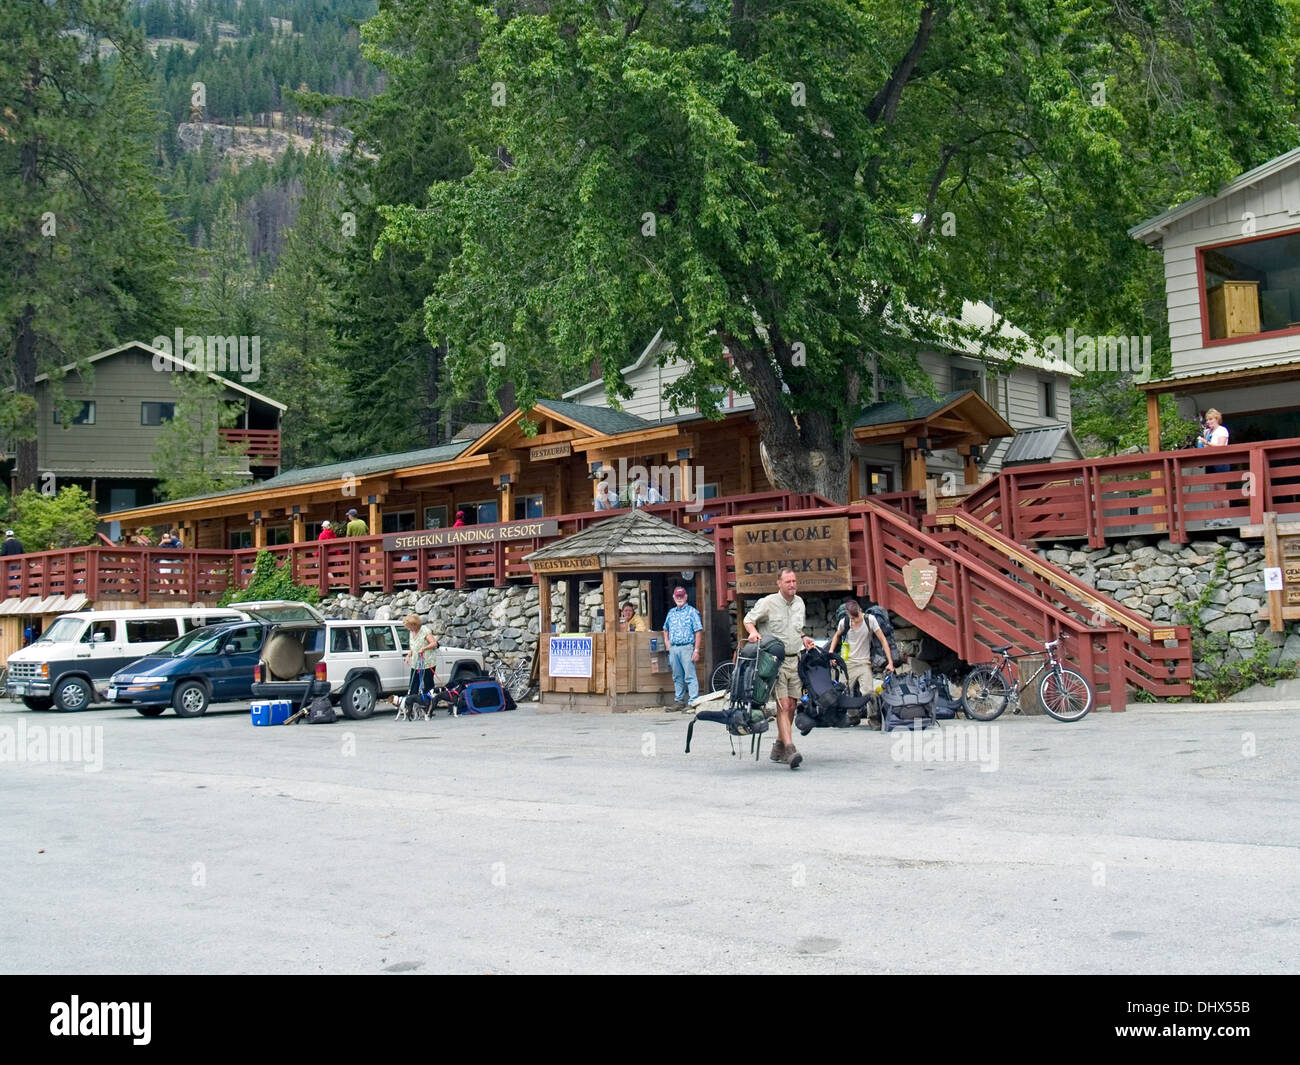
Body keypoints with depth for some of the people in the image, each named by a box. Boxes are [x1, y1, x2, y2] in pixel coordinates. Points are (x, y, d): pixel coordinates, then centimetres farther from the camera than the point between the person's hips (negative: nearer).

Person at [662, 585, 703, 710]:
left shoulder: (692, 611, -1)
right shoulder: (671, 613, 16)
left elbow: (698, 632, -6)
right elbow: (666, 630, 28)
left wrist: (696, 650, -13)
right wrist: (668, 646, 13)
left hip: (687, 647, -6)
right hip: (673, 648, 6)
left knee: (690, 676, -9)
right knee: (677, 677, 10)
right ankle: (679, 701, 17)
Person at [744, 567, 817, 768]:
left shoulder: (799, 603, 13)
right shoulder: (768, 602, -6)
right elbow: (749, 619, 2)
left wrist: (803, 639, 12)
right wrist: (753, 632, -17)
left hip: (795, 659, 6)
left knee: (791, 706, 7)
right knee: (783, 705, -14)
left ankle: (779, 747, 19)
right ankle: (789, 750, -20)